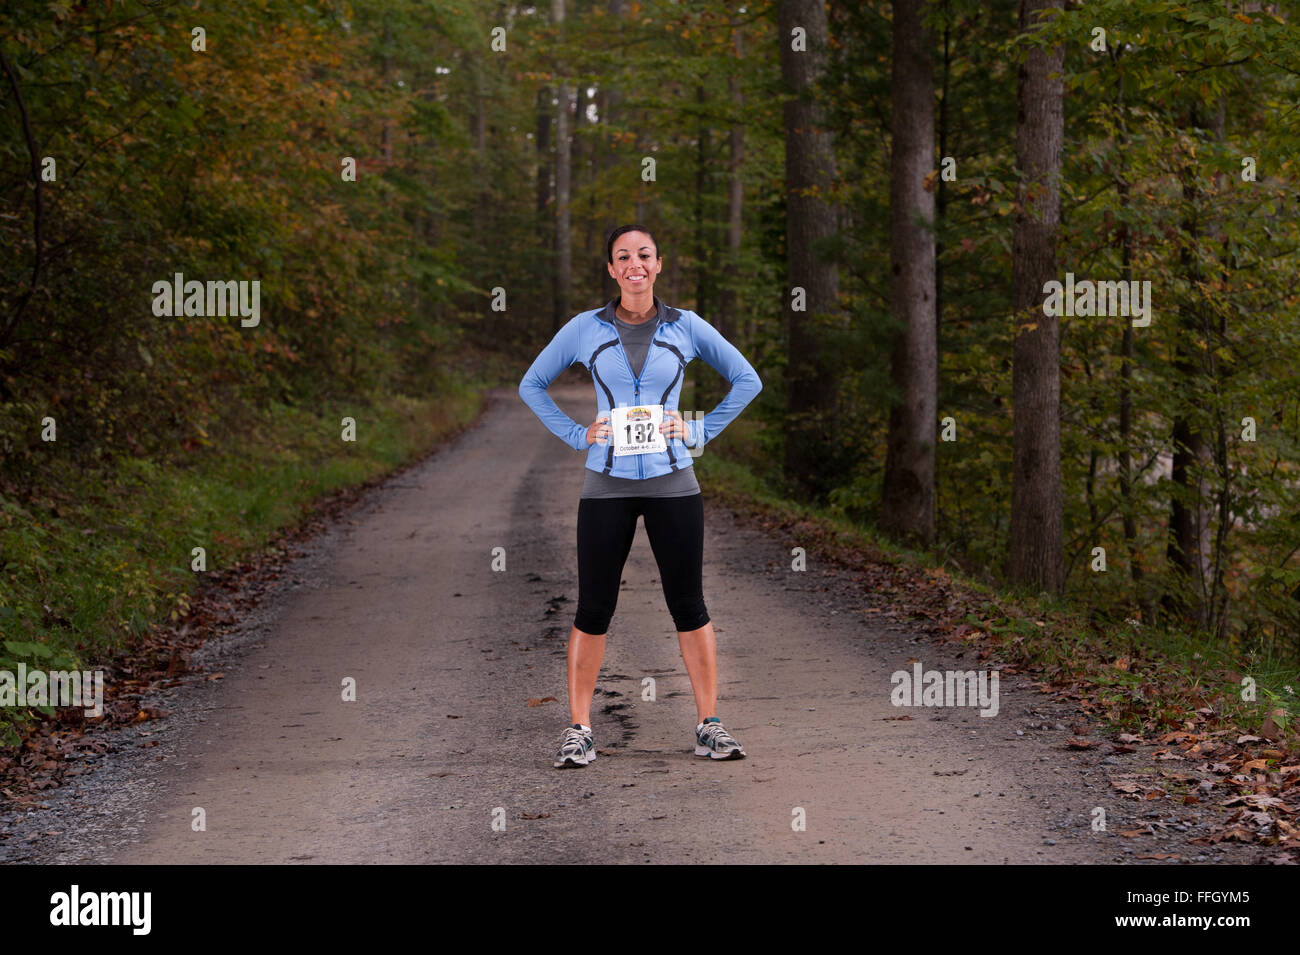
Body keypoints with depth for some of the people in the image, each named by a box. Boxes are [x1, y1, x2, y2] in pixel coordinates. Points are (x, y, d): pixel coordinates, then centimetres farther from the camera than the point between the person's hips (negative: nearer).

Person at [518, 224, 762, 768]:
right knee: (593, 609, 0)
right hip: (607, 484, 0)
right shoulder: (585, 329, 4)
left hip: (672, 483, 0)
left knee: (688, 605, 2)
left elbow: (747, 380, 13)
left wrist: (702, 431, 3)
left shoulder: (685, 327, 5)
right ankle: (578, 729, 6)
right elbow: (532, 385, 14)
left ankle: (709, 725, 9)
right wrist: (576, 435, 3)